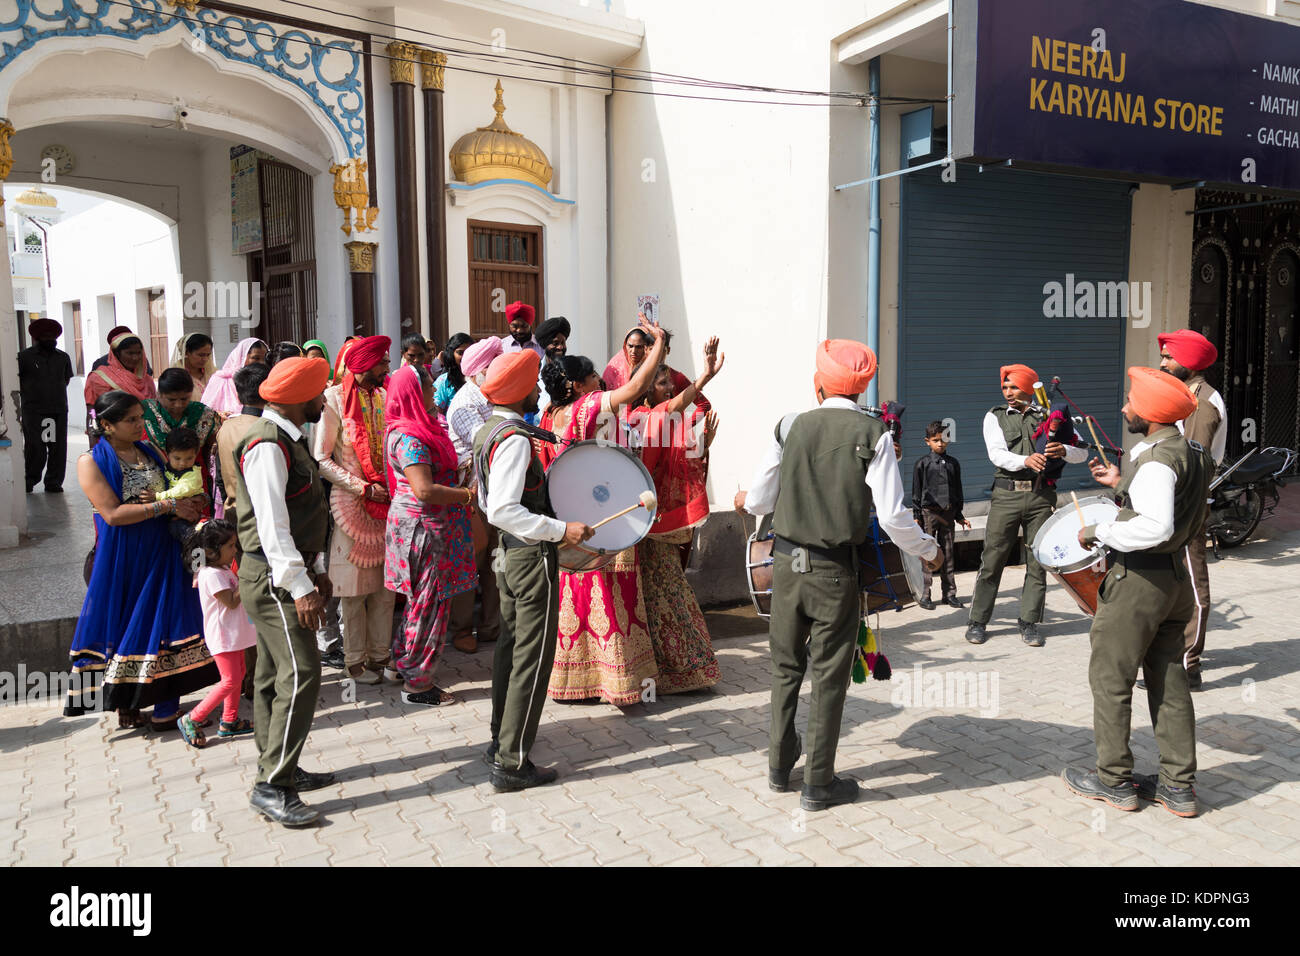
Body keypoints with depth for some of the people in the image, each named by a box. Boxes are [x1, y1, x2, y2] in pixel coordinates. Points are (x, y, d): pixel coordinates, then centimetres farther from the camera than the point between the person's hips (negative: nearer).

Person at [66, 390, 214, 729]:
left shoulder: (149, 452, 9)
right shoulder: (91, 462, -6)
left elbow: (177, 494, 17)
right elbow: (112, 513, -17)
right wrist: (166, 506, -20)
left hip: (160, 555, 4)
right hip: (121, 560, -4)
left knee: (163, 622, 3)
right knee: (123, 625, 5)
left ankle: (166, 707, 10)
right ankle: (125, 704, 20)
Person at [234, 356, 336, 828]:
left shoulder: (285, 438, 15)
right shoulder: (267, 446, -18)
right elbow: (271, 525, -23)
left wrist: (315, 570, 19)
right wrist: (300, 587, -24)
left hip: (286, 576, 10)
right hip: (273, 579, -10)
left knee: (274, 674, 15)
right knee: (300, 673, -12)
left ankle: (279, 768, 26)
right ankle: (271, 787, -5)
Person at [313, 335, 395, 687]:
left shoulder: (382, 397, 10)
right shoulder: (334, 399, -8)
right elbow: (322, 459, -11)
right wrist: (364, 487, -15)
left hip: (385, 500, 5)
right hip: (351, 501, -5)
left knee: (385, 582, 8)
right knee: (355, 584, 1)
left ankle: (379, 655, 20)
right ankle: (355, 660, 14)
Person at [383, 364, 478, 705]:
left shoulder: (420, 429, 13)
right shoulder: (409, 438, -20)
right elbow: (424, 490, -27)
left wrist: (461, 469, 11)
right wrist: (467, 494, -19)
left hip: (429, 526, 10)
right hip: (422, 528, -10)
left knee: (422, 601, 18)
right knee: (429, 603, -1)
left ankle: (406, 666, 30)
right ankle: (417, 682, 11)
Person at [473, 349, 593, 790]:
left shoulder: (486, 432, 10)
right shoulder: (514, 439, -20)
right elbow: (502, 511, -28)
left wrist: (540, 501, 20)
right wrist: (560, 529, -26)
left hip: (508, 554, 10)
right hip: (532, 557, -10)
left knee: (510, 649, 19)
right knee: (533, 658, -2)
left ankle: (501, 742, 32)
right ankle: (512, 764, 4)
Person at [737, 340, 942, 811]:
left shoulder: (791, 426, -1)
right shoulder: (873, 434, -8)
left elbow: (758, 500, 4)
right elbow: (892, 516, -10)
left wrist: (745, 498, 27)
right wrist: (929, 550, 7)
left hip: (787, 562, 3)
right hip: (835, 572, -3)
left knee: (786, 667, 17)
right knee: (829, 675, 9)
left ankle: (780, 765, 31)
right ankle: (818, 782, 19)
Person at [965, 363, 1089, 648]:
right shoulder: (995, 417, 9)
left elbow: (1082, 453, 7)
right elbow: (997, 454, -7)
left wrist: (1063, 451, -16)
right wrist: (1026, 460, -26)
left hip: (1040, 496, 1)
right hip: (1006, 494, -1)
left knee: (1037, 561, 4)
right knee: (992, 559, -1)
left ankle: (1029, 622, 15)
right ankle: (977, 621, 8)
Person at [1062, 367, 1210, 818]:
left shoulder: (1156, 460, -21)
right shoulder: (1191, 452, 9)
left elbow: (1155, 527, -32)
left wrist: (1100, 532, -21)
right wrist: (1122, 485, 17)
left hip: (1139, 579, -9)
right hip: (1176, 577, 10)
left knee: (1110, 679, 4)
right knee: (1168, 680, 14)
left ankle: (1114, 780, 14)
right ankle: (1178, 785, 22)